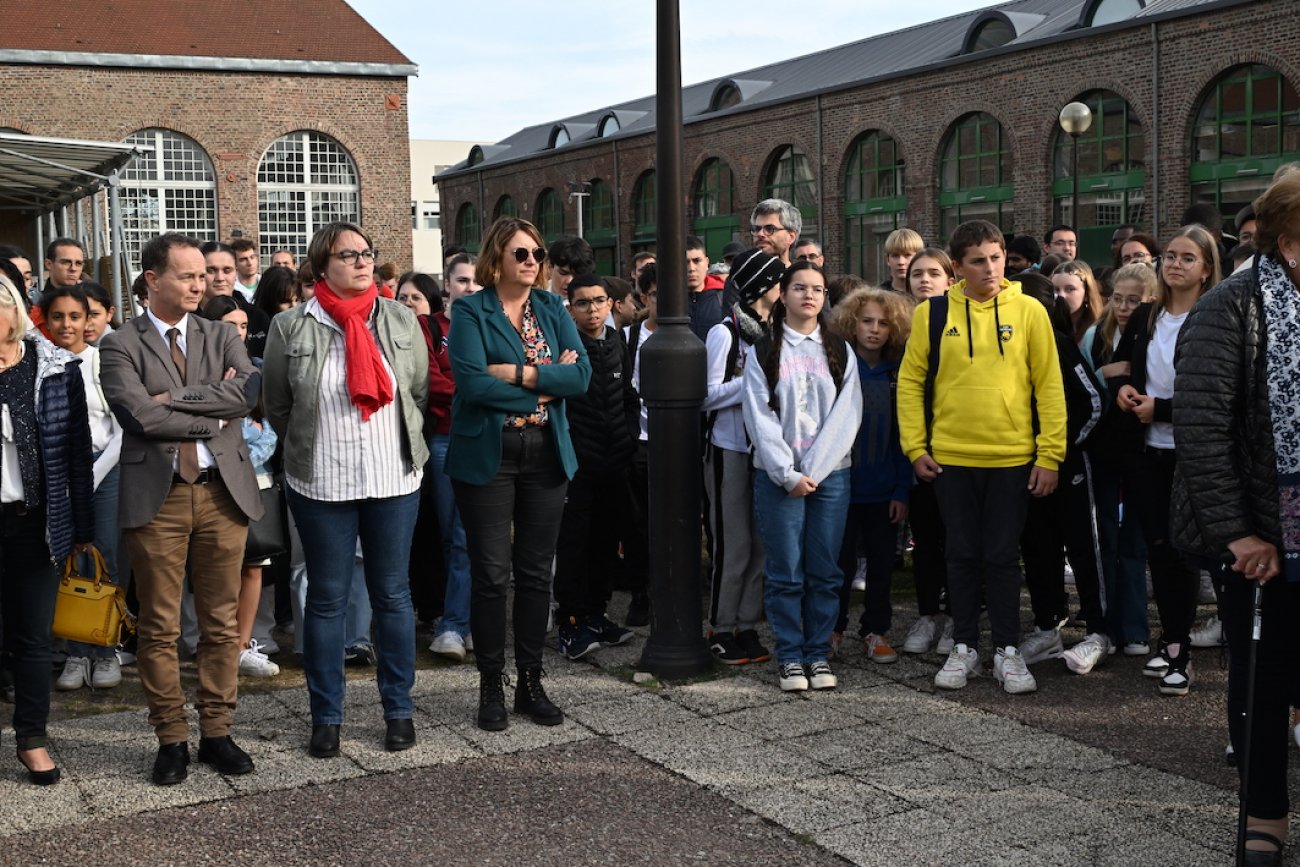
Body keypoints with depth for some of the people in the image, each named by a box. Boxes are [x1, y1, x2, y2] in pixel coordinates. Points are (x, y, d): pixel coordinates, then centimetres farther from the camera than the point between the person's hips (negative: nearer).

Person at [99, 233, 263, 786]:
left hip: (222, 491, 3)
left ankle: (217, 731, 19)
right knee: (159, 627, 4)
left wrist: (176, 397, -13)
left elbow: (249, 391, -8)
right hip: (157, 497, -3)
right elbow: (141, 416, -14)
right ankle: (171, 739, 16)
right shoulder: (120, 346, 1)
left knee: (221, 622, 8)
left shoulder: (222, 337, 11)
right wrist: (217, 412, -8)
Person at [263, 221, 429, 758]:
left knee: (392, 594, 10)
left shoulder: (402, 320, 2)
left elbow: (419, 392, 11)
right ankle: (326, 716, 18)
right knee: (326, 598, 7)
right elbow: (277, 407, 7)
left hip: (394, 478, 2)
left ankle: (399, 708, 21)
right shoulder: (290, 328, -4)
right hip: (322, 483, -1)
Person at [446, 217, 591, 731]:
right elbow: (471, 383, -17)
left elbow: (581, 375, -3)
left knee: (536, 572, 8)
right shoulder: (471, 311, -3)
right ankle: (491, 686, 13)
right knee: (492, 574, 0)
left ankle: (531, 682, 19)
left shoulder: (552, 308, 9)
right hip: (487, 457, -4)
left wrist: (522, 374, -14)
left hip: (546, 456, 4)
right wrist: (548, 385, -12)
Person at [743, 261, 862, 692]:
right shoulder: (763, 352, 6)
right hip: (777, 475, -1)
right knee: (785, 571, -1)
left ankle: (819, 653, 12)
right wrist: (788, 474, -11)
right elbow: (760, 418, -2)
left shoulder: (839, 351, 10)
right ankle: (790, 657, 8)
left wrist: (813, 468, -10)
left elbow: (846, 414, 1)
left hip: (830, 473, 2)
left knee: (825, 571, 2)